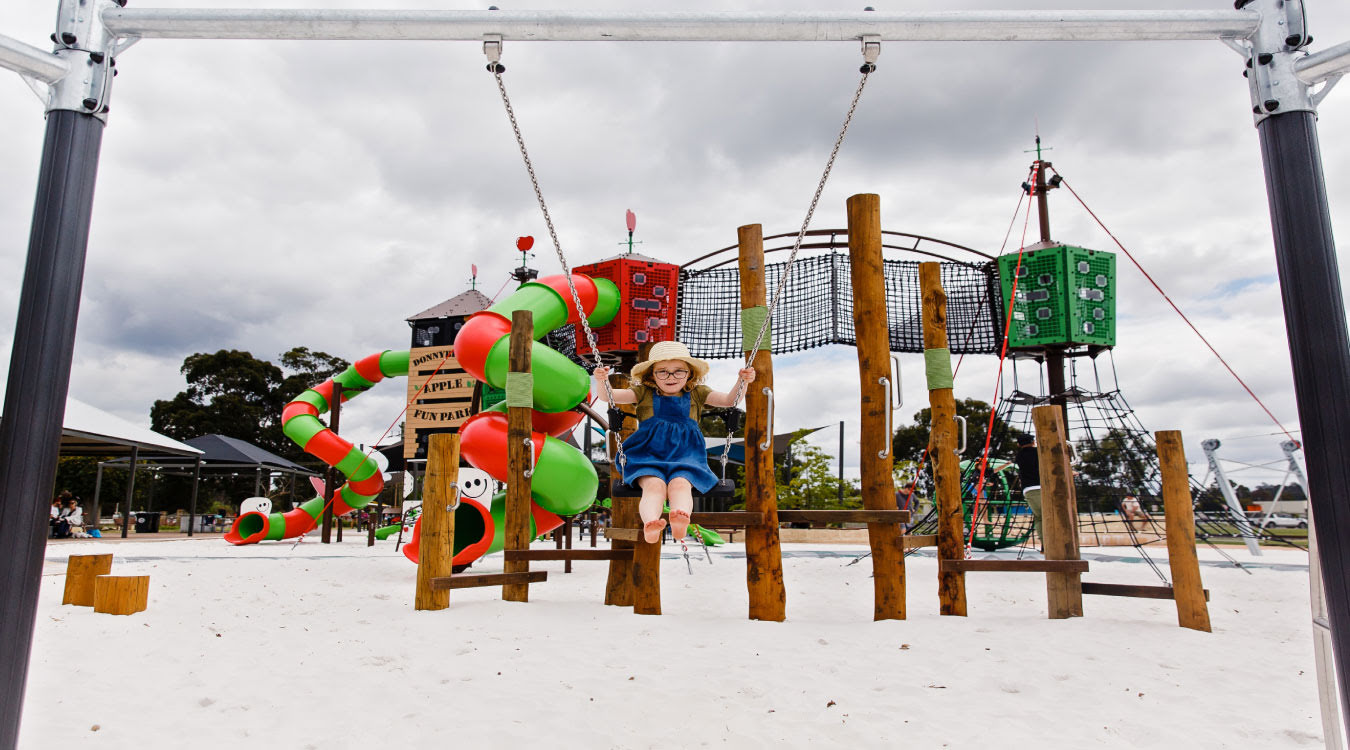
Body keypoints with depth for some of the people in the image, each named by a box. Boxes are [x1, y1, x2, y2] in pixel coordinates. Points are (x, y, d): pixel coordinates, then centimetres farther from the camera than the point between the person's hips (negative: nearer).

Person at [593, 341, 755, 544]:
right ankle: (649, 524, -55)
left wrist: (742, 381, -9)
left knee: (680, 484, -32)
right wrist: (602, 381, -18)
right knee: (654, 485, -32)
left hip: (685, 458, 0)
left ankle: (680, 520, -60)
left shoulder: (696, 394, 14)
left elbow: (729, 400, 8)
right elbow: (610, 396, 2)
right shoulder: (644, 393, 10)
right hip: (648, 458, 0)